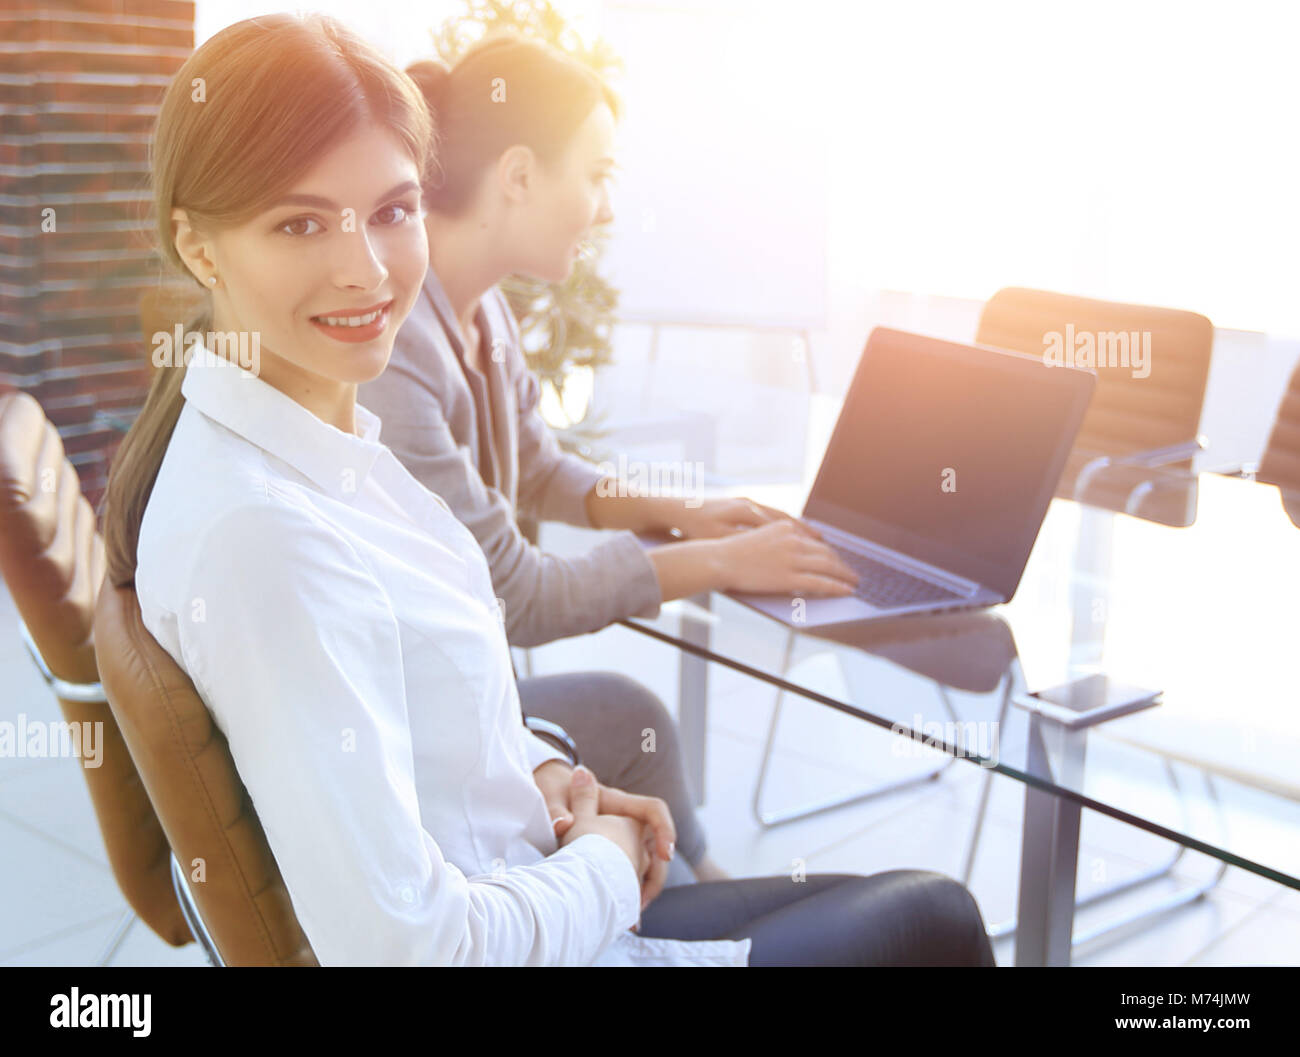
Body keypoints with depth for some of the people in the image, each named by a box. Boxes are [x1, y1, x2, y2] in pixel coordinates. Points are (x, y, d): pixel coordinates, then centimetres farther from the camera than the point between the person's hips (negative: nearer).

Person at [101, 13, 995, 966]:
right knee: (934, 920, 11)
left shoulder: (329, 440, 0)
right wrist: (602, 868, -14)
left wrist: (551, 782, 0)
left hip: (534, 903, 9)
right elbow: (397, 942, -30)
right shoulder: (260, 533, -30)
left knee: (931, 909, 23)